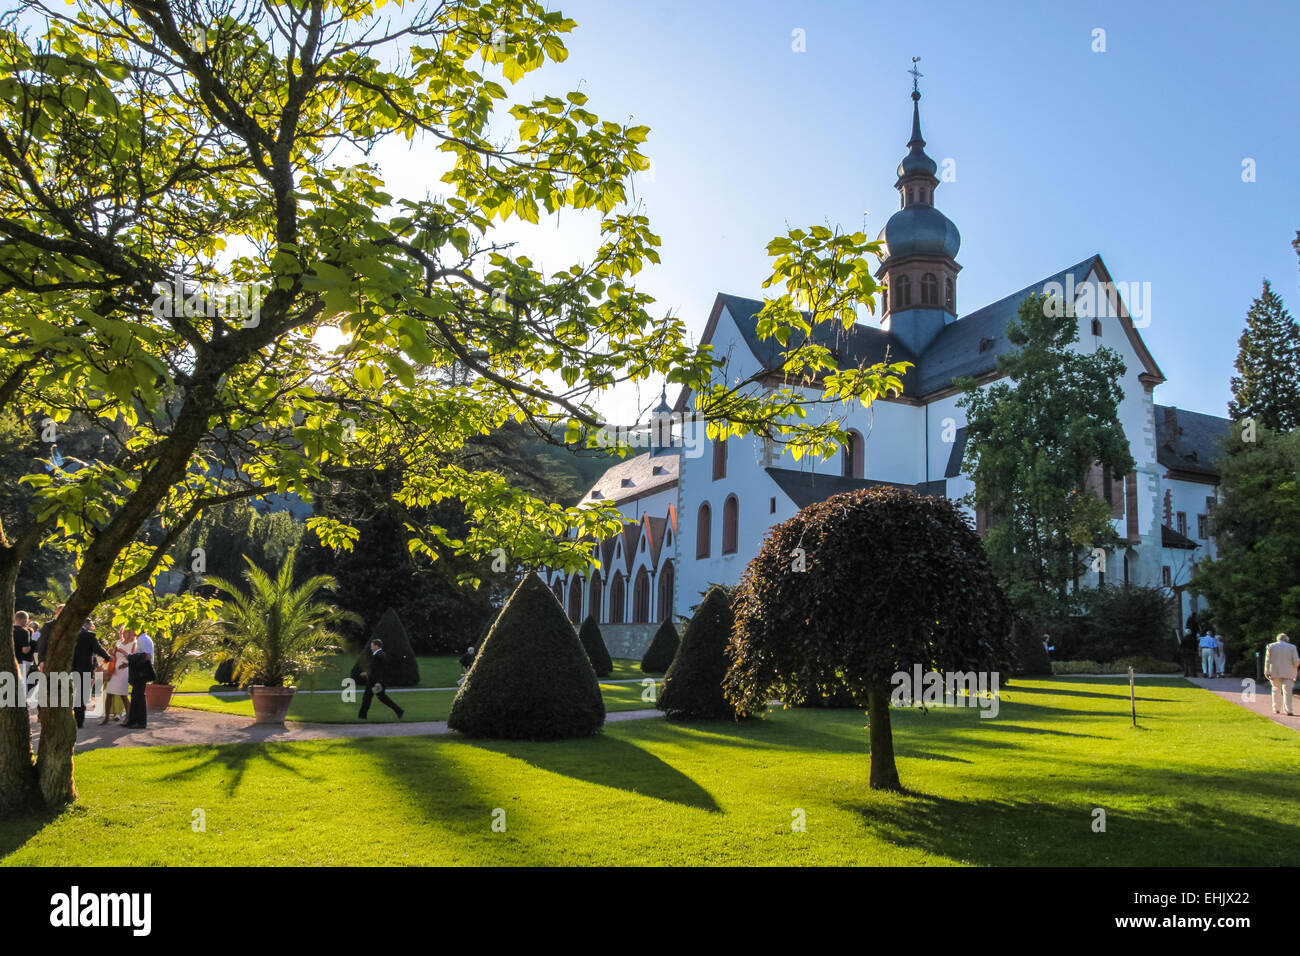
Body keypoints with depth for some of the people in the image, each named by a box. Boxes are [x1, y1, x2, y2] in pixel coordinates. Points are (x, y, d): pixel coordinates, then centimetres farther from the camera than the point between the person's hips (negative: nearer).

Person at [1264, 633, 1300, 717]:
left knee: (1276, 690, 14)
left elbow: (1268, 660, -4)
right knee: (1287, 691, 0)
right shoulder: (1292, 647, -2)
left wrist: (1267, 672, -4)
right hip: (1288, 672, -1)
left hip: (1275, 672, 1)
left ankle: (1276, 709, 12)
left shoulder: (1271, 646, 1)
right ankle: (1288, 711, -8)